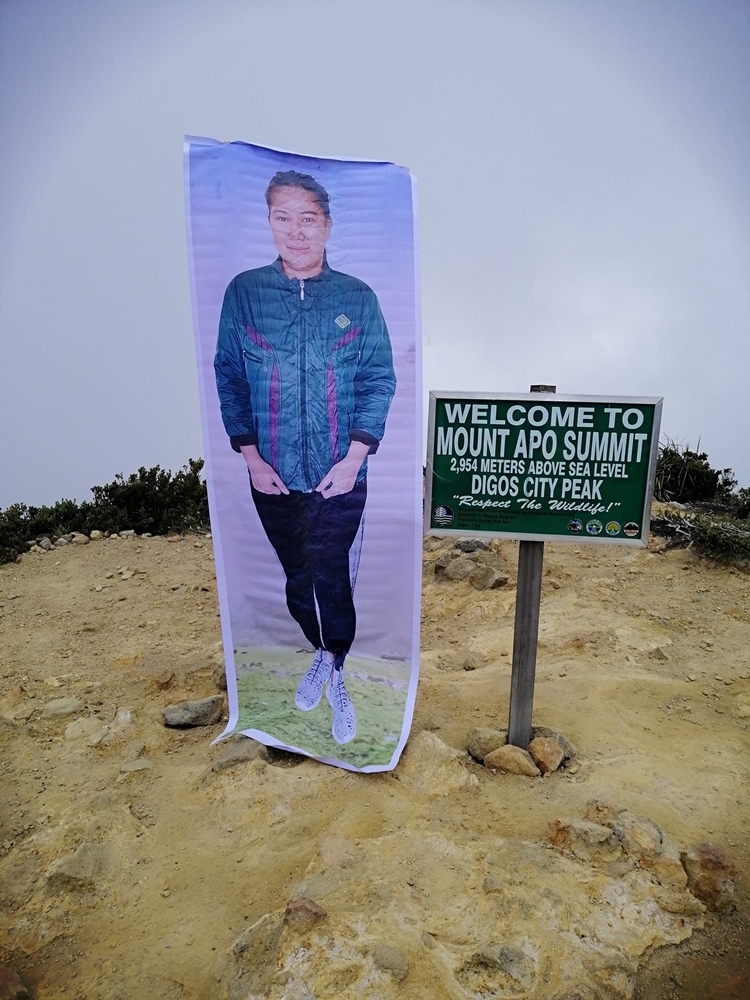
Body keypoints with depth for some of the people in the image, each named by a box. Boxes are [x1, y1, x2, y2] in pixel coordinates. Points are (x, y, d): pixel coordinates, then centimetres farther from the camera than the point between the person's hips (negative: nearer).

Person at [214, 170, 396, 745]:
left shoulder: (357, 298, -1)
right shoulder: (244, 292, 1)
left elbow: (380, 380, -2)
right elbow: (229, 376, 3)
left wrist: (354, 458, -11)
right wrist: (251, 457, -5)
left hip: (340, 477, -1)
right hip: (273, 477, 2)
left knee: (332, 580, 1)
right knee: (298, 579, 15)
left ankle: (335, 673, 26)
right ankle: (324, 654, 42)